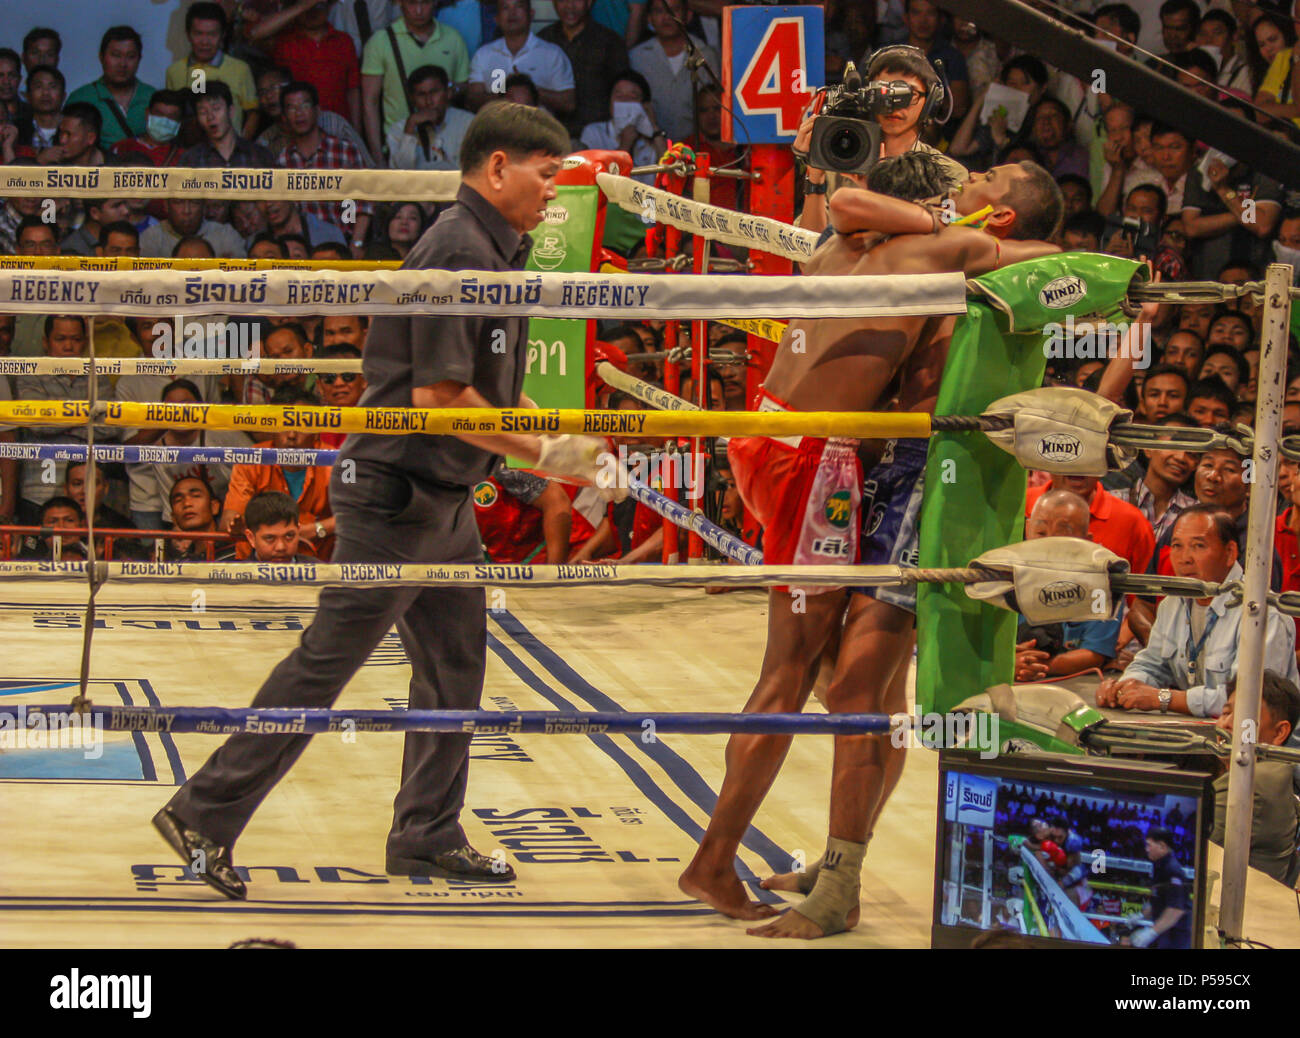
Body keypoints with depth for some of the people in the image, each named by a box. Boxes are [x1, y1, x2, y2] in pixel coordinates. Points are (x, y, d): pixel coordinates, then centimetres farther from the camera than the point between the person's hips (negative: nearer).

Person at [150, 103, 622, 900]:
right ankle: (205, 816, 2)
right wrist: (544, 454, -16)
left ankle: (428, 835, 22)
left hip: (444, 500, 10)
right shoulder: (460, 254, -19)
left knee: (455, 666, 13)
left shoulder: (498, 254, 13)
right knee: (327, 662, -5)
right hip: (397, 494, -10)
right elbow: (439, 395, -23)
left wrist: (567, 447, 9)